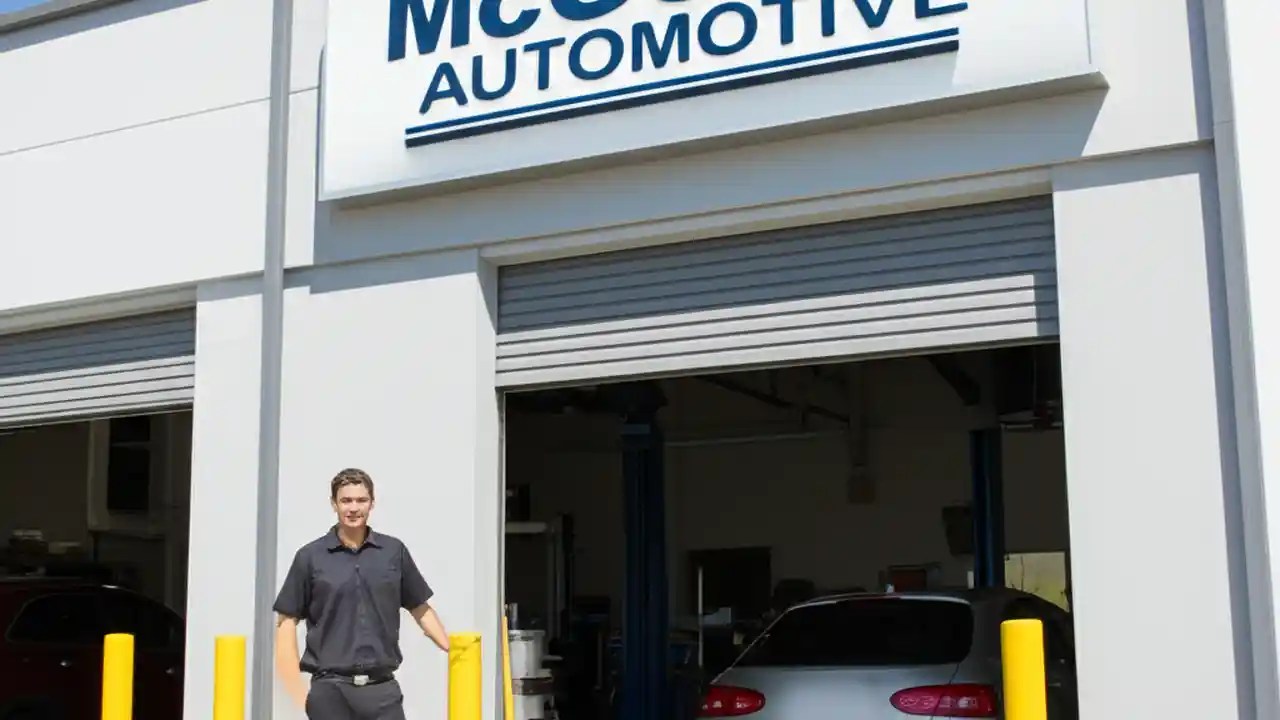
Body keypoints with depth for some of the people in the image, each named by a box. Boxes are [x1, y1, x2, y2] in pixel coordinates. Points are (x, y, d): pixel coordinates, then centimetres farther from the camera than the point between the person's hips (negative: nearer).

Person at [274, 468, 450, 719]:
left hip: (383, 689, 2)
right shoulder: (310, 557, 1)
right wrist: (297, 691, -5)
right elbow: (287, 621, 2)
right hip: (330, 690, -1)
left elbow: (421, 609, 13)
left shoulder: (395, 551, 6)